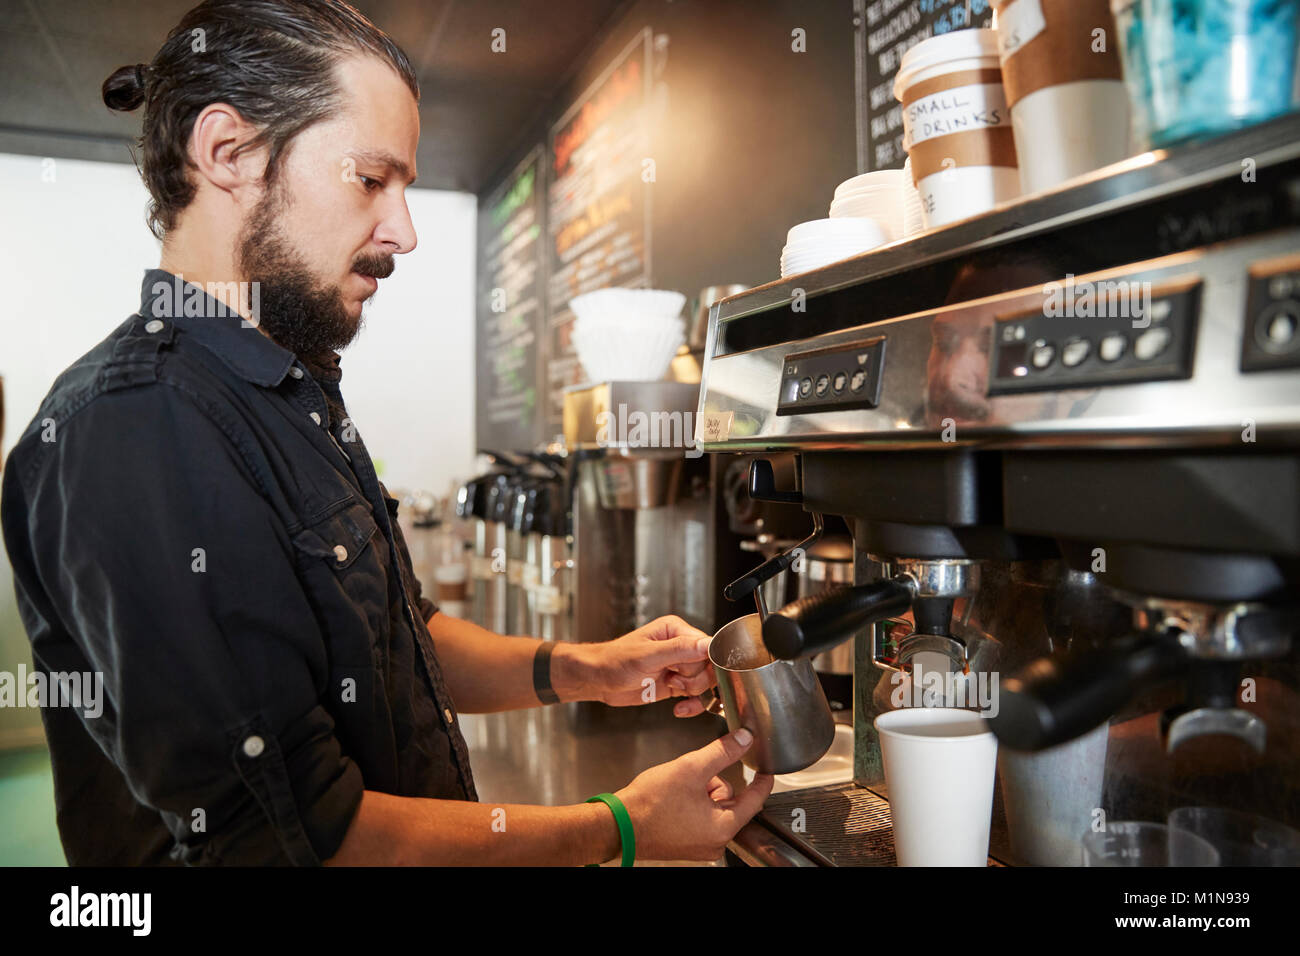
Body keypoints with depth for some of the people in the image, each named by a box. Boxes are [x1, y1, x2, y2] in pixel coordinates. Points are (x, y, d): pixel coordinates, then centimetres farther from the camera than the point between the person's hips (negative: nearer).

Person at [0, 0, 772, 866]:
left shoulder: (294, 397, 5)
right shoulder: (129, 429, -26)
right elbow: (293, 834, -29)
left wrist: (580, 670, -4)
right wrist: (620, 828, -20)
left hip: (428, 829, 9)